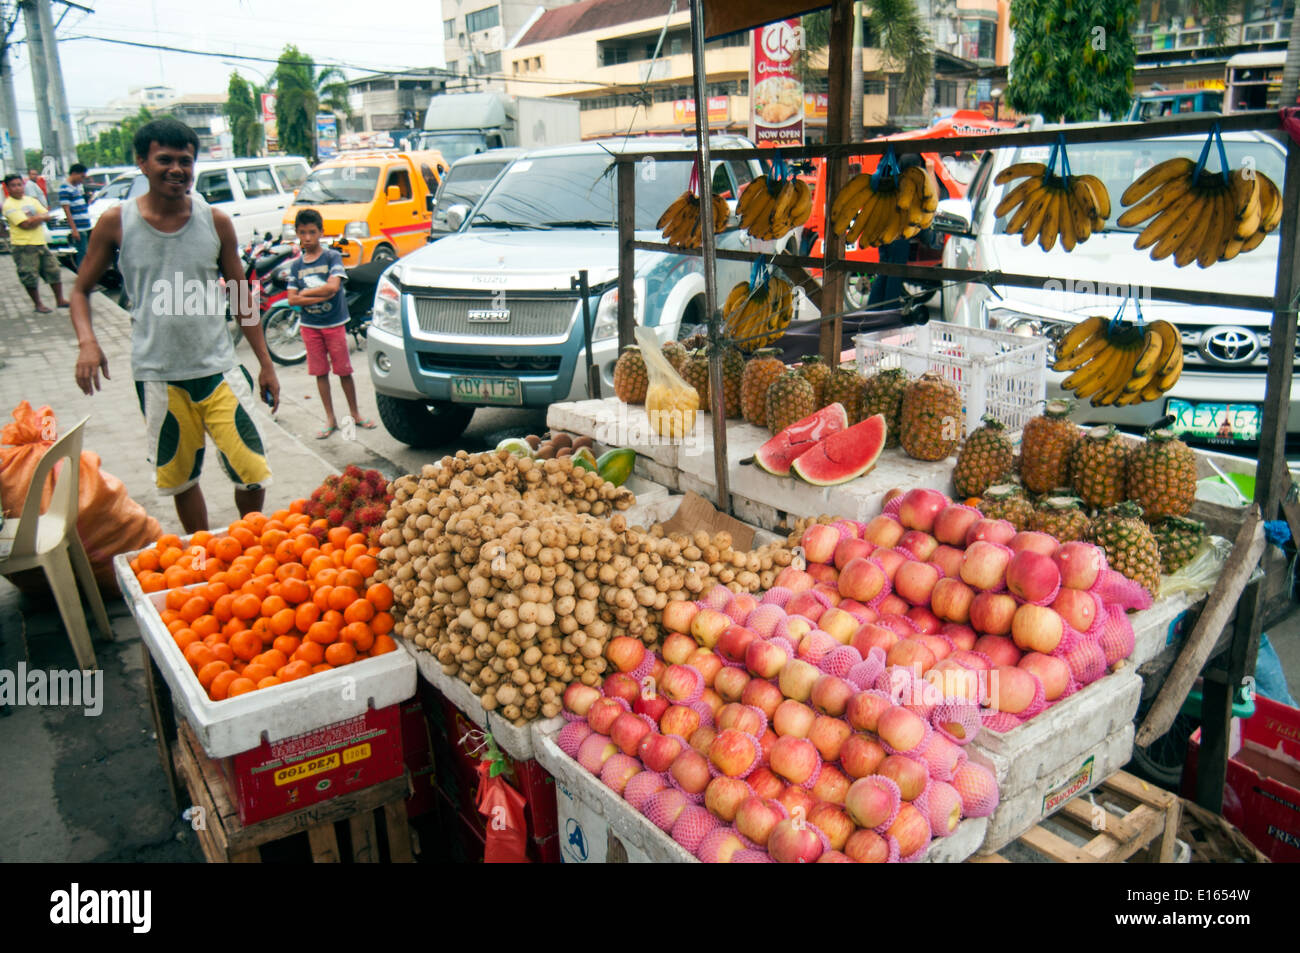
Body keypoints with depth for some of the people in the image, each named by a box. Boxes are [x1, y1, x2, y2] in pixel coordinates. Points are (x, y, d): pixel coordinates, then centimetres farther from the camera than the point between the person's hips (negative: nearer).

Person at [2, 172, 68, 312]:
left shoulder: (31, 200, 13)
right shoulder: (9, 205, -8)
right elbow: (25, 224, -17)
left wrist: (33, 219, -12)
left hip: (41, 243, 6)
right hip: (23, 245, -6)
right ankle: (38, 305, 9)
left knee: (54, 270, 9)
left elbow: (47, 216, 4)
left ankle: (60, 300, 20)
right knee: (30, 277, -2)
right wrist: (40, 217, -5)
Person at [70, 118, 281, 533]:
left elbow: (241, 298, 7)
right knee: (182, 478, 12)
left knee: (253, 475, -3)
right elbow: (81, 290, 6)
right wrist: (87, 342, -14)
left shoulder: (215, 222, 1)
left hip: (218, 367, 0)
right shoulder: (116, 223, -2)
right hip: (157, 375, 0)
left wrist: (265, 363, 6)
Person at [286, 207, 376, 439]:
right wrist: (320, 296, -15)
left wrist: (305, 292, -10)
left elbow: (333, 287, -19)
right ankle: (330, 419, 15)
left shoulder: (332, 257, -4)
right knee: (320, 372, 7)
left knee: (344, 370, 3)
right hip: (309, 325, 3)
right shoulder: (296, 265, 5)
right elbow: (292, 300, -3)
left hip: (334, 323, -3)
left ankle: (355, 413, 17)